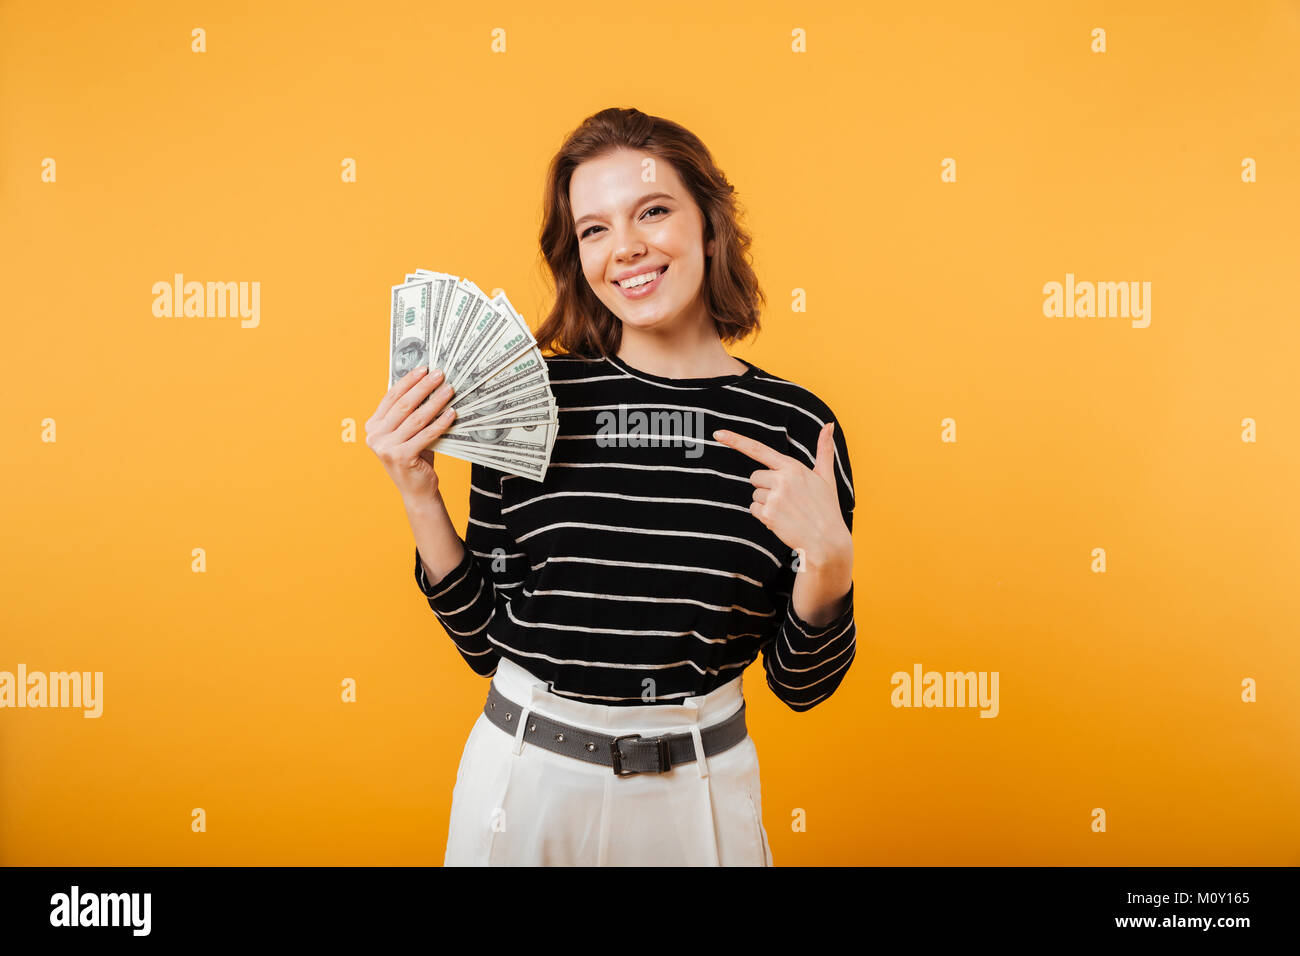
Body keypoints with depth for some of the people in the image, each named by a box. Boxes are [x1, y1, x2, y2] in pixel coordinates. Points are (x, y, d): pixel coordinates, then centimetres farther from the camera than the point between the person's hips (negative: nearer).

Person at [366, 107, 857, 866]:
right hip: (525, 778, 1)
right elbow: (485, 639, -1)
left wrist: (828, 561, -19)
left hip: (698, 792, 0)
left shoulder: (796, 426, -9)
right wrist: (418, 495, -11)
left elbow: (804, 685, -2)